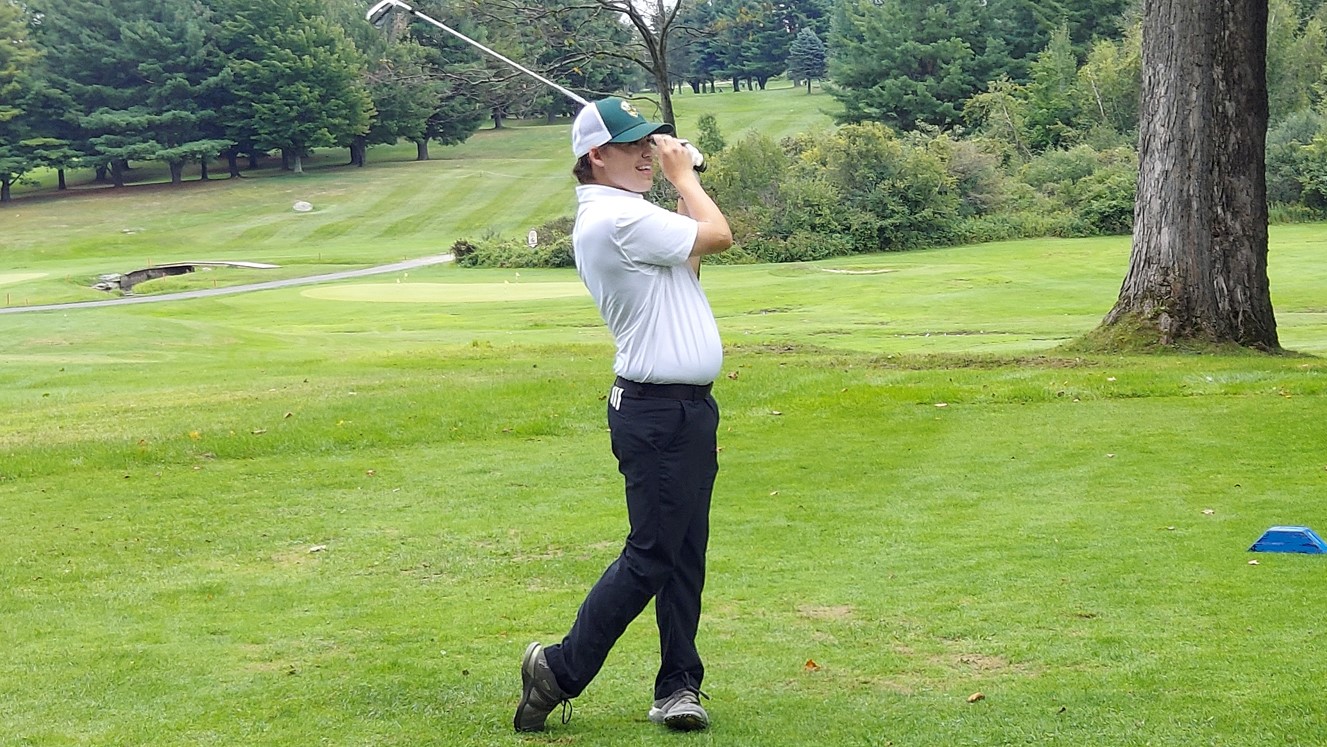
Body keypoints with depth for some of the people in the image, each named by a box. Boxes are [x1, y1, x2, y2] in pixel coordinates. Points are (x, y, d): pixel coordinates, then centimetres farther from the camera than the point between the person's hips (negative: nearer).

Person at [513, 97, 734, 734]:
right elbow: (717, 236, -13)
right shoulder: (619, 217, -18)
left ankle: (678, 685, 15)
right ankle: (560, 670, 2)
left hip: (687, 407, 10)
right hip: (657, 411, -10)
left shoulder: (617, 216, 15)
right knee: (650, 557, -7)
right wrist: (683, 176, 1)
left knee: (685, 555, 11)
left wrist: (681, 184, 15)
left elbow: (689, 251, 23)